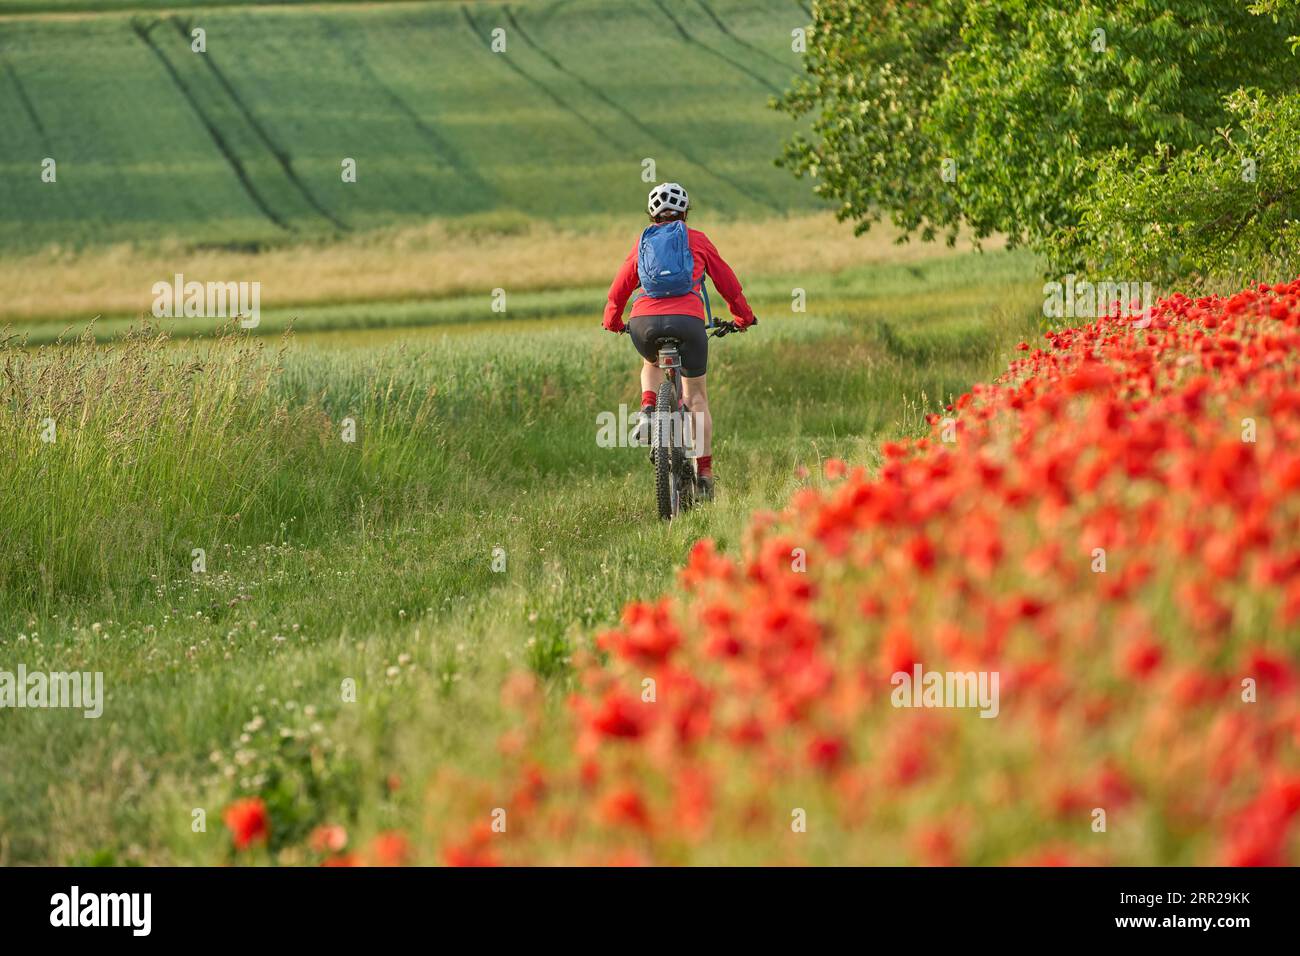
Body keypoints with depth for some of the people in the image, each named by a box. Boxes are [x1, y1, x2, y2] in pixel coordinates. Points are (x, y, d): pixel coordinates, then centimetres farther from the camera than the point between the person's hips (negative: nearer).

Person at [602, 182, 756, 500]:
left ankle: (648, 411, 8)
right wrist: (743, 316, 36)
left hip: (644, 322, 2)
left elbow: (619, 289, 24)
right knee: (696, 395, 13)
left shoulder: (642, 242, 21)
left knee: (652, 363, 36)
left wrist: (612, 321, 41)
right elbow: (727, 281, 22)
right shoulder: (697, 240, 17)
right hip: (687, 320, -2)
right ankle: (704, 472, 9)